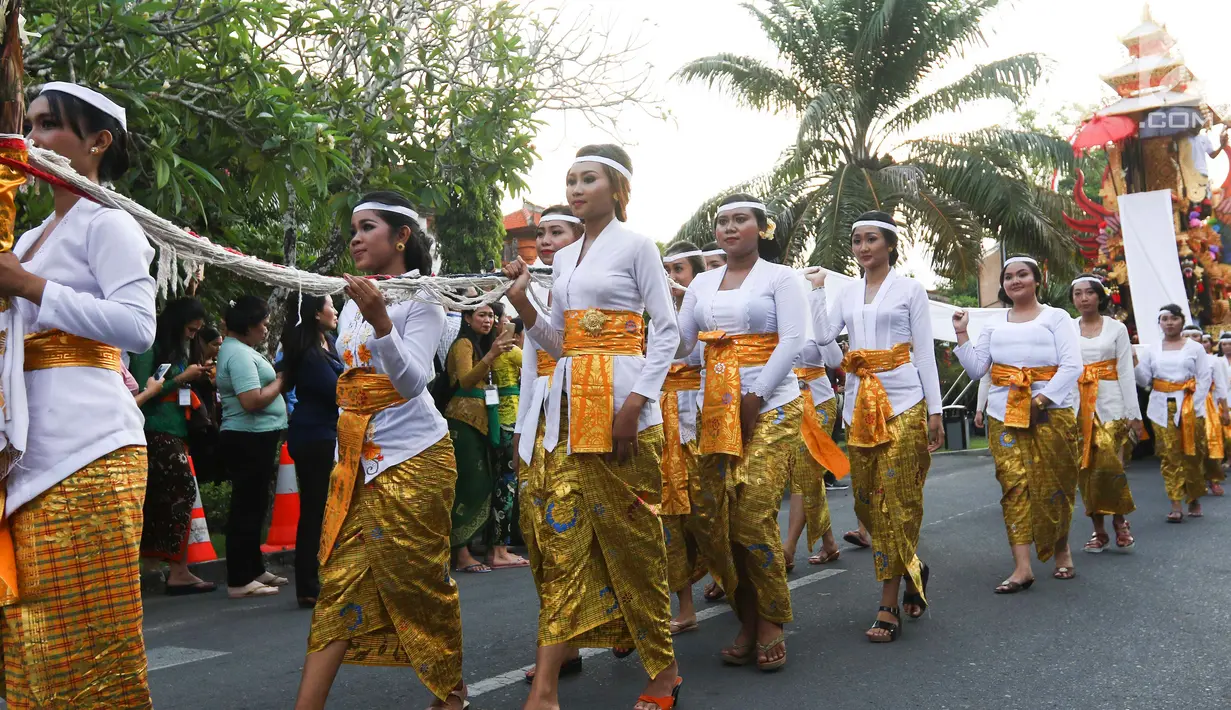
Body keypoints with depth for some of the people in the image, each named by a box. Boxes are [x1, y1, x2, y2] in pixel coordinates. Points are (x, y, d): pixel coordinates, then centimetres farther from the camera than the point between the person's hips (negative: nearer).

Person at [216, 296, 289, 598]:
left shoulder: (240, 349, 15)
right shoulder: (239, 353, -17)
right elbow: (252, 401, -26)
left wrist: (275, 375, 5)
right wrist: (280, 381, -13)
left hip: (256, 439, 11)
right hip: (250, 440, -11)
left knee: (253, 507, 17)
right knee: (247, 509, -5)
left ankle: (254, 570, 28)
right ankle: (239, 581, 0)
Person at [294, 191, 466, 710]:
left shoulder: (422, 298, -7)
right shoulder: (353, 301, 13)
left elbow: (412, 380, -20)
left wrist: (380, 322, -33)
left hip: (411, 456, -6)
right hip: (357, 458, 6)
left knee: (417, 579, 1)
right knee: (341, 579, 1)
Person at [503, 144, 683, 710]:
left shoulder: (635, 247, -1)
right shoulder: (563, 259, 17)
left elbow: (667, 331, -6)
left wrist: (636, 402, -16)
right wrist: (522, 306, 2)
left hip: (618, 401, -6)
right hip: (569, 405, 6)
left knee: (631, 534, -1)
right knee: (564, 534, 1)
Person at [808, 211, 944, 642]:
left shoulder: (910, 290, 3)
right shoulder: (847, 294, 14)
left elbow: (925, 352, 0)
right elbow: (823, 336, 0)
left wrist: (935, 411, -5)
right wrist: (816, 289, 1)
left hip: (902, 403, -5)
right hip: (859, 404, 5)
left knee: (895, 499, -7)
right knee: (867, 499, 6)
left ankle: (889, 606, -2)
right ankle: (913, 570, 30)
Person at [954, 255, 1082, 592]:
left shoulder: (1055, 317, 6)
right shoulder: (994, 324, 17)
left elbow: (1071, 365, -5)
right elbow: (976, 368, 12)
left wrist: (1043, 398, -15)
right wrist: (962, 334, 3)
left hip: (1050, 412, -3)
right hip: (1004, 413, 3)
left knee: (1051, 483, 2)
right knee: (1014, 484, -6)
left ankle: (1062, 549, 26)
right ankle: (1022, 567, -9)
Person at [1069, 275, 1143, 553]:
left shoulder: (1116, 328, 5)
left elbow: (1126, 373, 3)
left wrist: (1135, 414, -2)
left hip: (1110, 402, -2)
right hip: (1078, 405, 2)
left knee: (1109, 465, -12)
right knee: (1086, 468, 1)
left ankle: (1120, 521, 8)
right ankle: (1098, 530, 9)